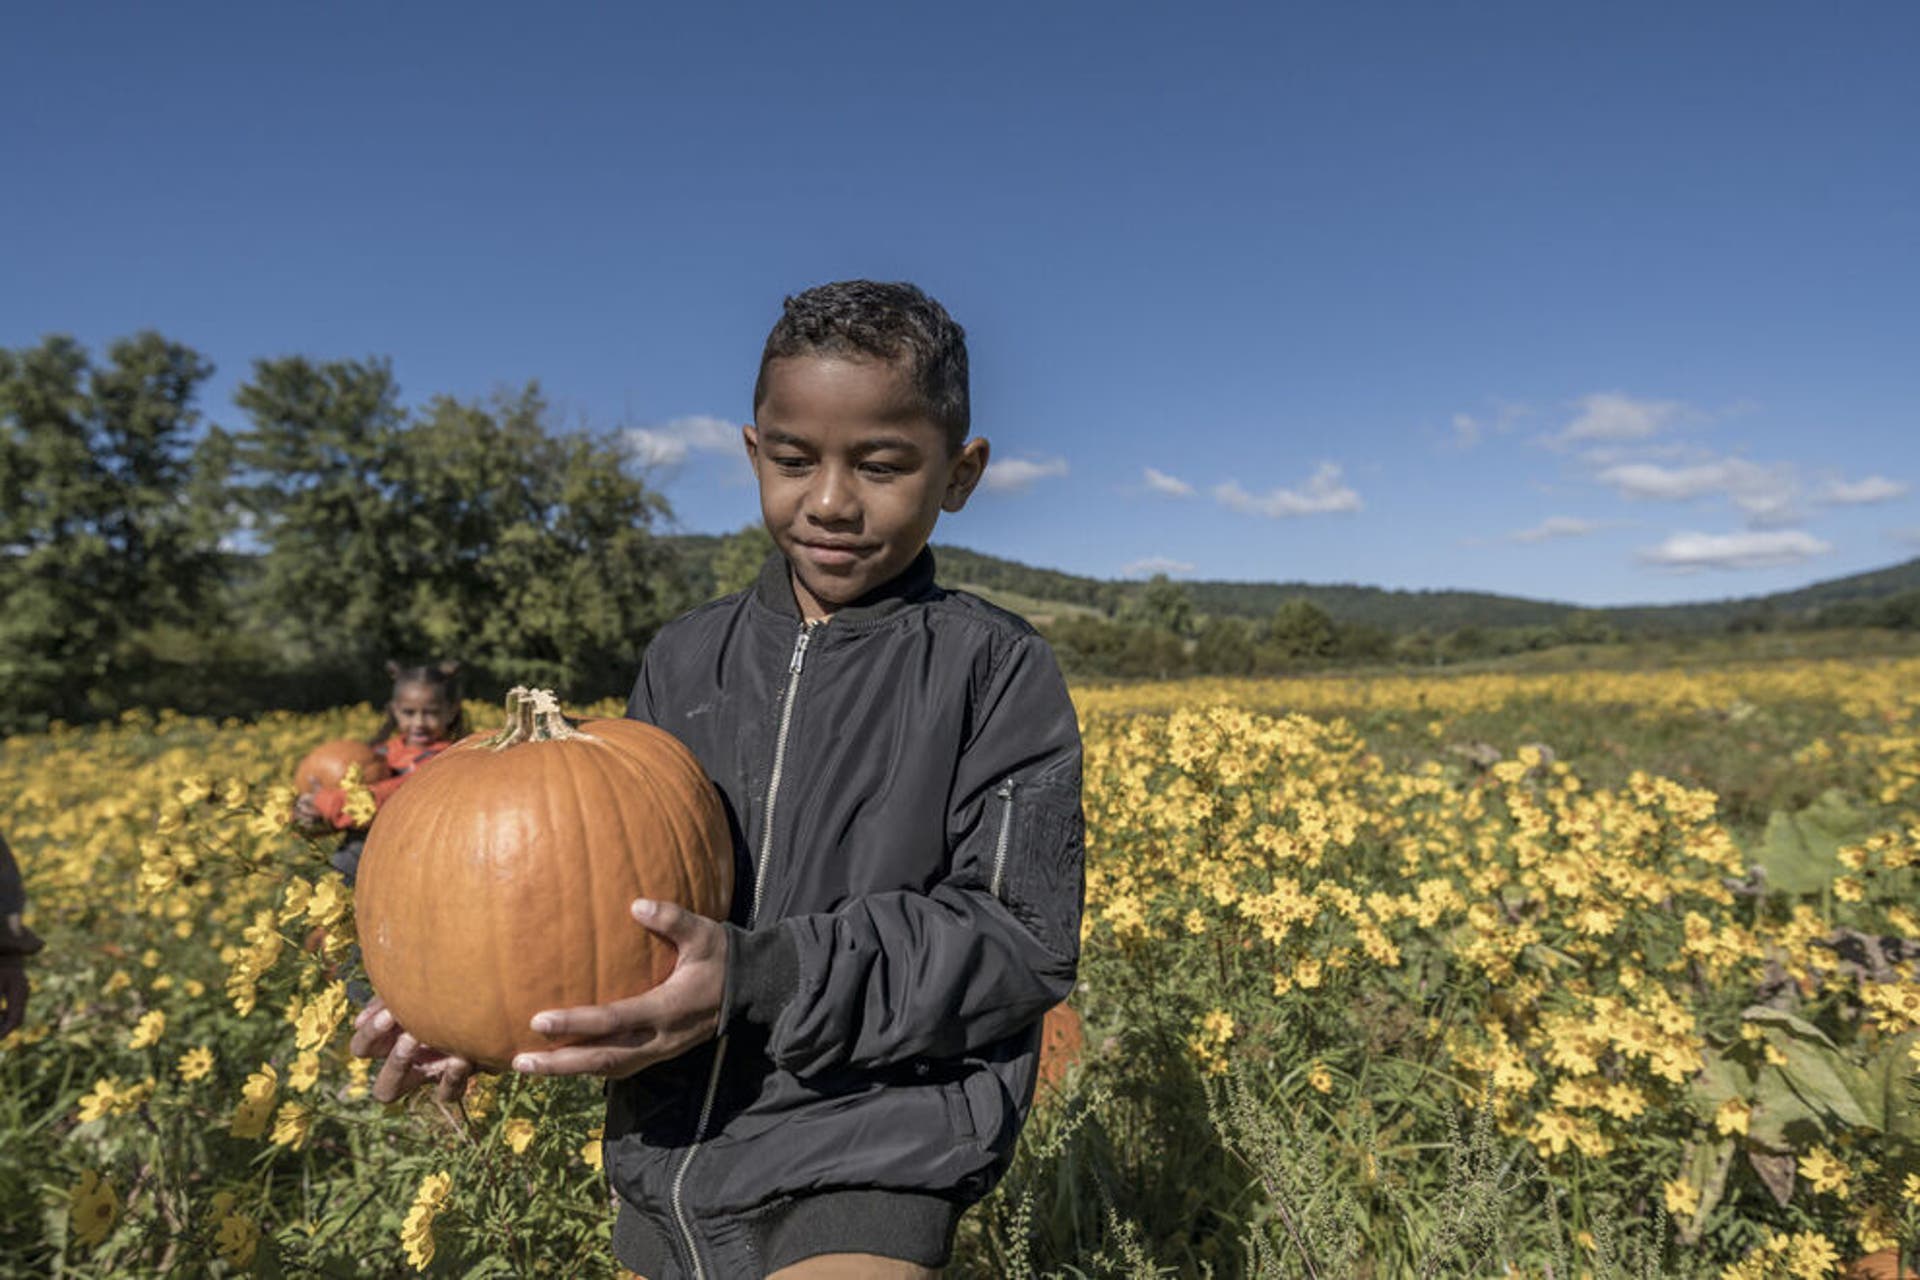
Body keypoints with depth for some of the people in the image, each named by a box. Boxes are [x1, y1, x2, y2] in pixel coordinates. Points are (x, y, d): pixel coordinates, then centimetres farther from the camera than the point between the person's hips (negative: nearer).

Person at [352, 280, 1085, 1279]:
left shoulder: (997, 672, -8)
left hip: (864, 1168, -4)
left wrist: (756, 978, -24)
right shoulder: (685, 661, 6)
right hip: (663, 1165, 5)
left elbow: (1021, 940, -13)